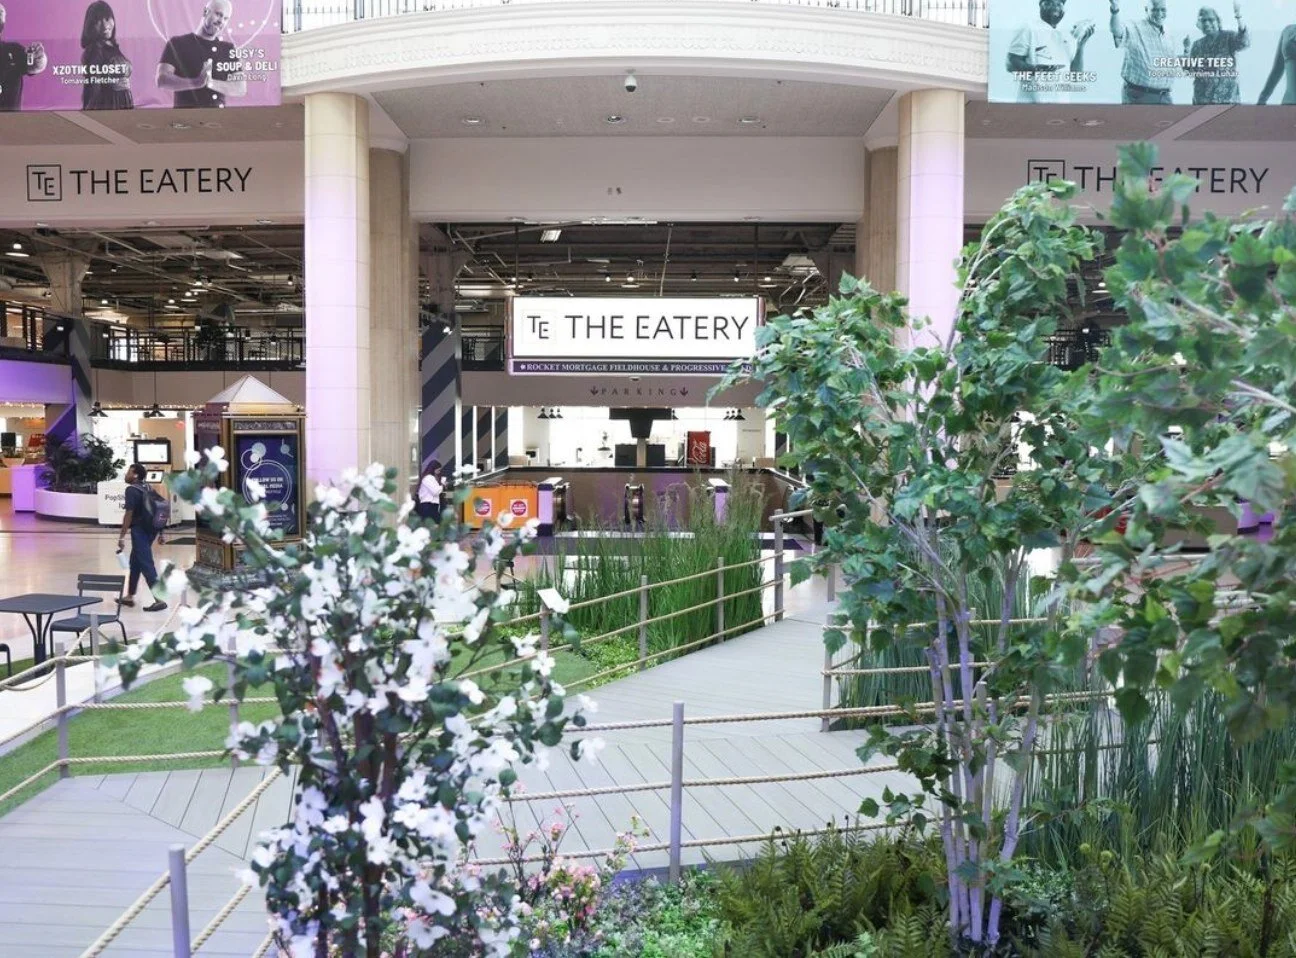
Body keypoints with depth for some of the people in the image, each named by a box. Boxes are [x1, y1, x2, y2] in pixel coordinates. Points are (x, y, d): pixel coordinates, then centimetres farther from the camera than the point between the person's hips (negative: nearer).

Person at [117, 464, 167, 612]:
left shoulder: (131, 490, -11)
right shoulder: (147, 488, 14)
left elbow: (129, 514, -16)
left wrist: (122, 536, -15)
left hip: (139, 530, -9)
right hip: (149, 530, 9)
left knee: (146, 565, -9)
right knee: (135, 563, 20)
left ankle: (159, 600, -13)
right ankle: (129, 597, 29)